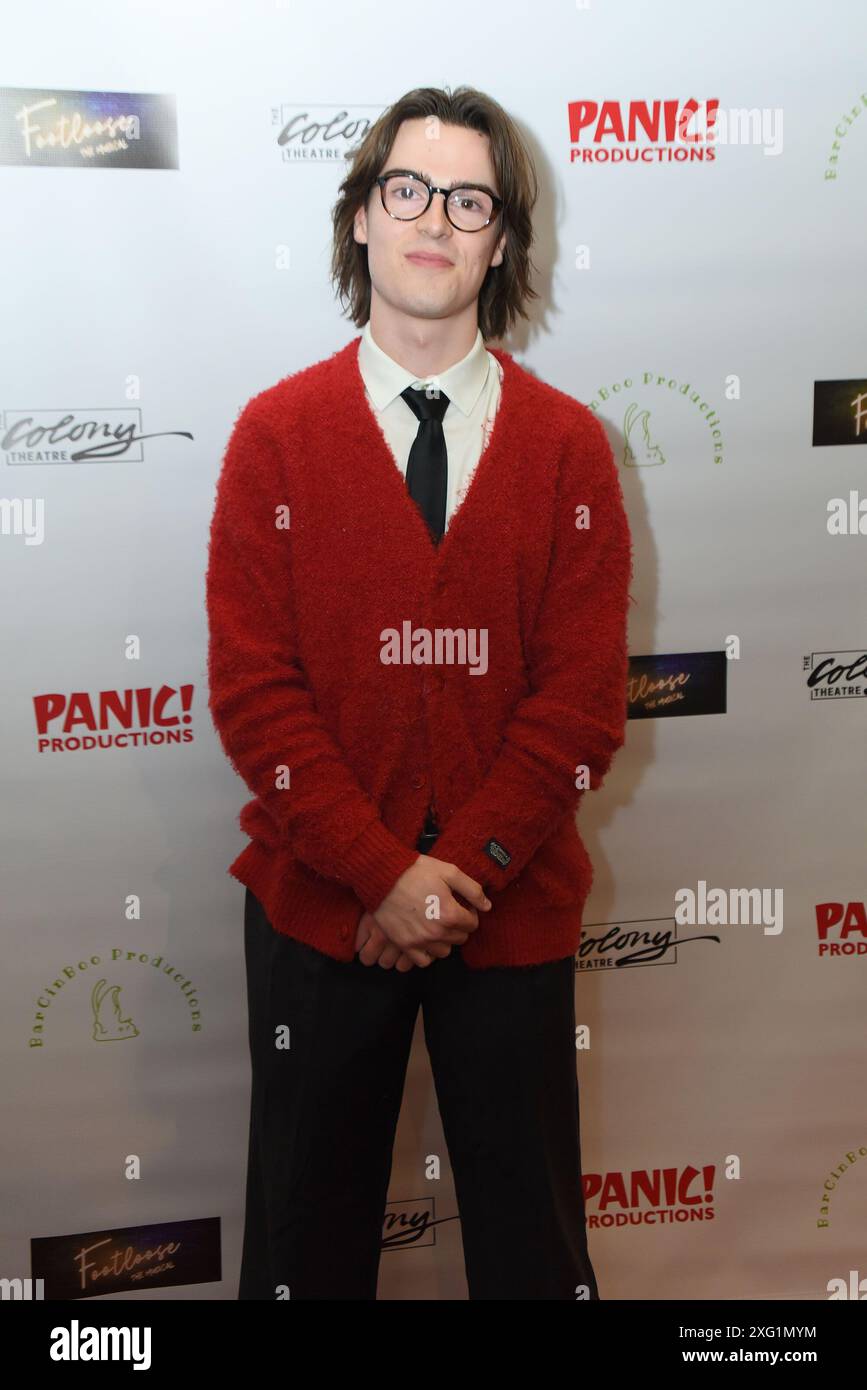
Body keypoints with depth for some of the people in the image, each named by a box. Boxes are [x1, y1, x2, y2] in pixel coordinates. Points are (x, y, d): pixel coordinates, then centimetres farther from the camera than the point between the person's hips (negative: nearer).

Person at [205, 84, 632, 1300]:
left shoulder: (569, 445, 0)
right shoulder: (277, 433, -2)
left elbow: (584, 696, -5)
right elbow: (253, 687, -8)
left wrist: (465, 867, -14)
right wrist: (384, 873, -15)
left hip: (512, 908, 1)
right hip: (321, 904, 0)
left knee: (530, 1228, 16)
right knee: (310, 1218, 17)